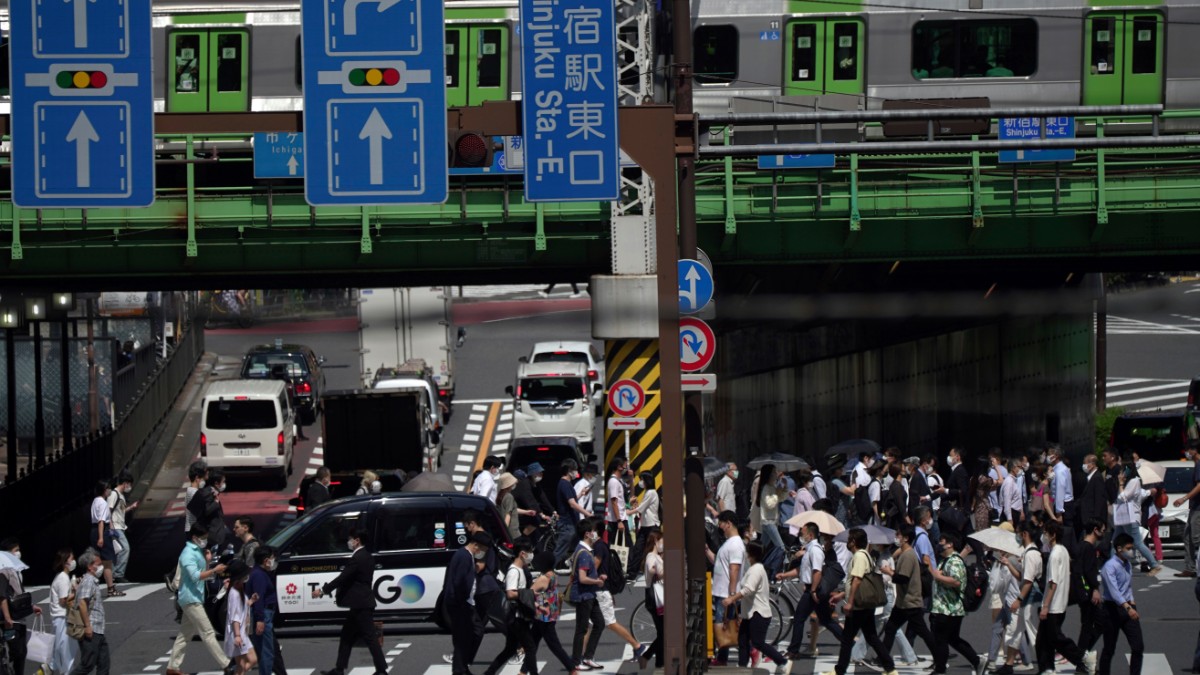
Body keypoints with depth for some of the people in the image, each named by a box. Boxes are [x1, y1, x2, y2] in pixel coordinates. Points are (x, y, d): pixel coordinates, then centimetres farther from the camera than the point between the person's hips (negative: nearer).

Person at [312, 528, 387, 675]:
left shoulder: (358, 558, -18)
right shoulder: (366, 556, 14)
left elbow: (343, 578, -20)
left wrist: (323, 590, -13)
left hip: (361, 605, -11)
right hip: (361, 603, 11)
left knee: (370, 637, -6)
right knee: (346, 636, 13)